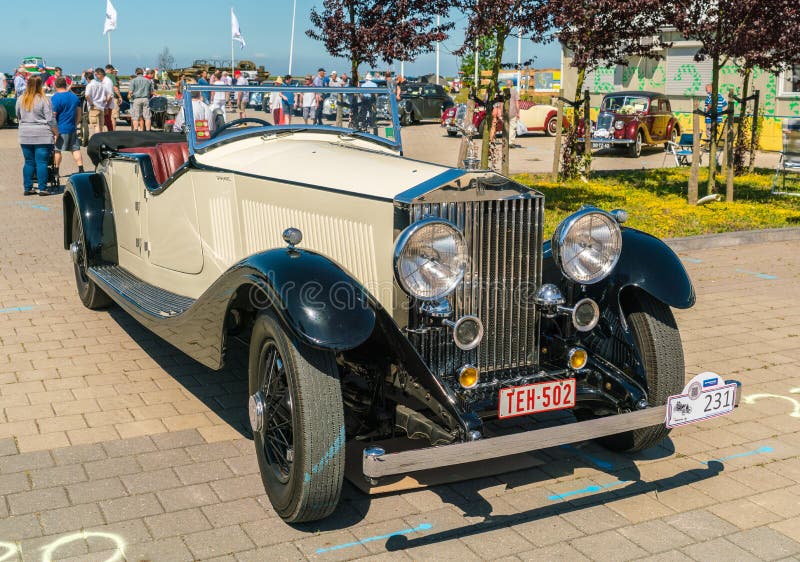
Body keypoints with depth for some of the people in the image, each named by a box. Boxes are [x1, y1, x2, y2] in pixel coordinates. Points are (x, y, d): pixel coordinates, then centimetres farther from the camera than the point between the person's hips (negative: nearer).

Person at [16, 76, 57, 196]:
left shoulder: (21, 99, 4)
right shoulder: (43, 100, -9)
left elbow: (18, 116, 16)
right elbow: (50, 119, -8)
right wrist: (56, 132, 3)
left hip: (25, 136, 4)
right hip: (42, 136, -4)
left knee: (29, 162, 11)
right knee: (41, 162, -1)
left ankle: (27, 188, 12)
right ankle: (42, 188, 0)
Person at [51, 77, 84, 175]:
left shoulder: (56, 98, -11)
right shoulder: (74, 96, 9)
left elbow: (53, 115, -12)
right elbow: (79, 113, 15)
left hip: (60, 129, -6)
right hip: (72, 128, 6)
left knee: (56, 150, 3)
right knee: (75, 149, 8)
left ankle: (55, 170, 8)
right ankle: (81, 169, 3)